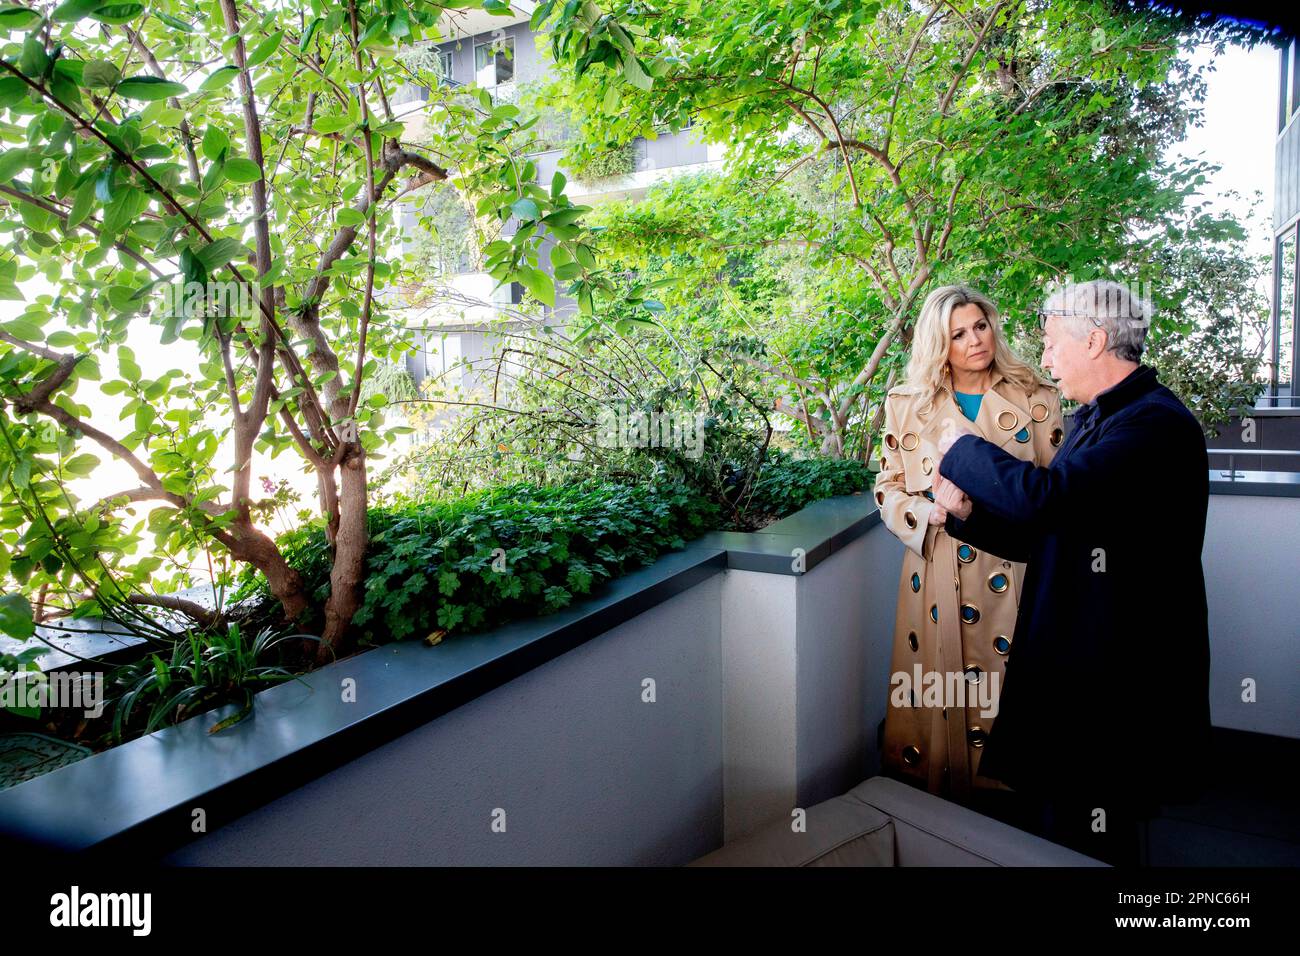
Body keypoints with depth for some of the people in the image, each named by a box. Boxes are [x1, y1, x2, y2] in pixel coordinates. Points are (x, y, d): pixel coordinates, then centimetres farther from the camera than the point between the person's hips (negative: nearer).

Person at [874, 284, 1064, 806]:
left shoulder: (1036, 398, 4)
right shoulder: (907, 404, 5)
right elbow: (889, 488, 7)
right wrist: (929, 513, -12)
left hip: (1012, 573, 0)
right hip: (936, 575, 1)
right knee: (936, 691, 5)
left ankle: (1003, 792, 23)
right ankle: (937, 794, 24)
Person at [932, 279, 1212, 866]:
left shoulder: (1156, 422, -18)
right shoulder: (1093, 419, 14)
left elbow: (1045, 495, -33)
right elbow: (1049, 534, 14)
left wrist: (963, 450, -16)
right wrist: (968, 513, -2)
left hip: (1117, 676, -9)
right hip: (1071, 663, 9)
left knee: (1089, 842, 4)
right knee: (1062, 822, 20)